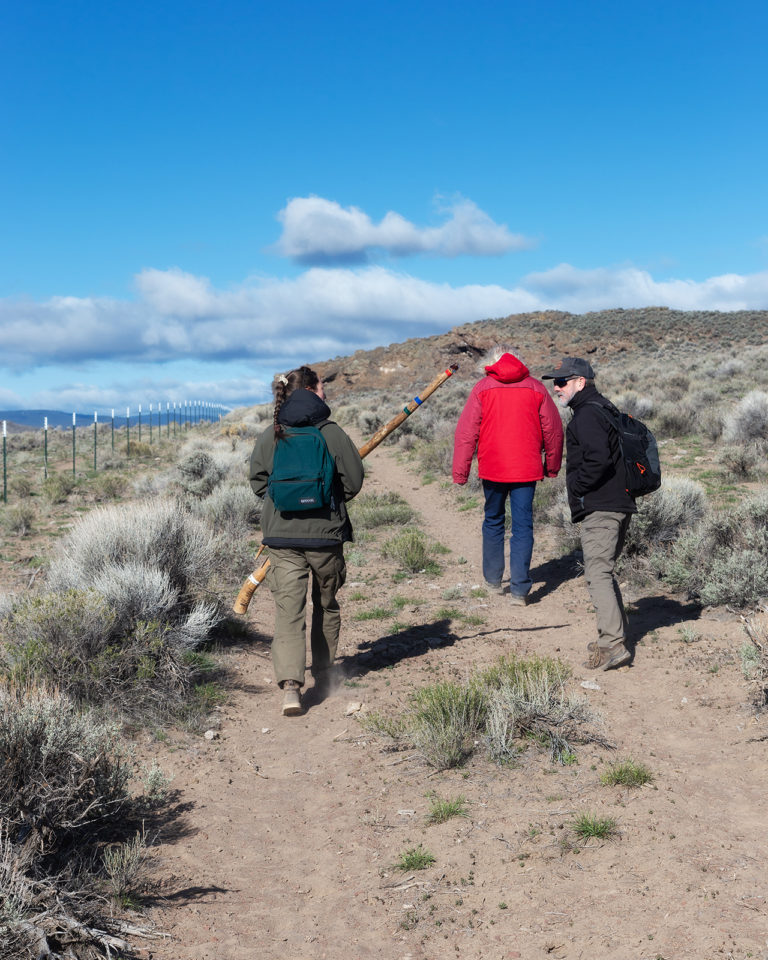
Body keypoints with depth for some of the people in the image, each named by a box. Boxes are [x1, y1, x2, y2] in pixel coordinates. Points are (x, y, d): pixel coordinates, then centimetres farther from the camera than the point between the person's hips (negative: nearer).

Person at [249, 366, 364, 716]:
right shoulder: (332, 433, -6)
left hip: (282, 535, 1)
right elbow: (353, 482, -3)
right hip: (326, 533, -1)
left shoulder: (268, 436, 1)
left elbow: (259, 484, 5)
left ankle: (290, 685, -17)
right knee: (326, 606, 18)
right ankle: (323, 675, 30)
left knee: (288, 610, -2)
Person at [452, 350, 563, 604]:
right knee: (523, 526, 1)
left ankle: (493, 580, 27)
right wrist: (552, 466, 20)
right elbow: (554, 430, 7)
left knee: (493, 521, 18)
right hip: (526, 469, 0)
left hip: (492, 468, 0)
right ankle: (519, 589, -5)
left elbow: (466, 432, -4)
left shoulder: (482, 388, 0)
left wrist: (460, 472, 0)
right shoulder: (536, 388, 4)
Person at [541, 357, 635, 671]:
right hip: (619, 504, 11)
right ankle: (616, 636, 22)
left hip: (599, 508, -11)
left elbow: (598, 458, -26)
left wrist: (576, 484, -12)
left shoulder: (587, 414, -13)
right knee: (604, 571, 17)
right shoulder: (606, 408, 21)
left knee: (597, 574, -12)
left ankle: (613, 645, -16)